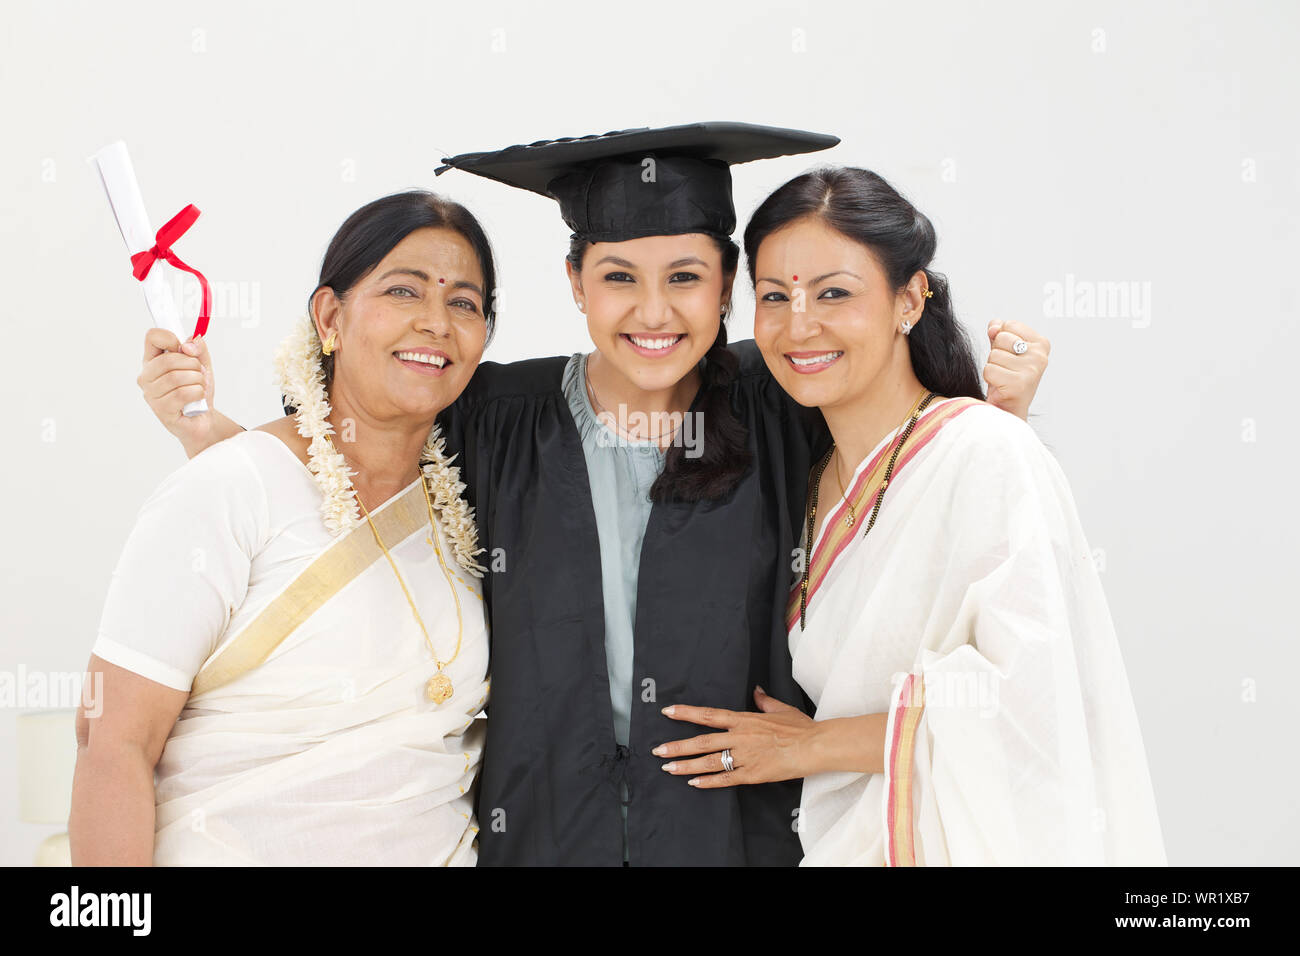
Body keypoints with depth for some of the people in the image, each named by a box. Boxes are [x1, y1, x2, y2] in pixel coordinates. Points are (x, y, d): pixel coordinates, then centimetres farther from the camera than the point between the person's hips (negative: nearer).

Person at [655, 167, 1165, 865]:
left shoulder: (988, 455, -19)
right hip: (843, 839, 7)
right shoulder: (819, 480, 4)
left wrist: (812, 745, -17)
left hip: (977, 843, -7)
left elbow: (1033, 703, -26)